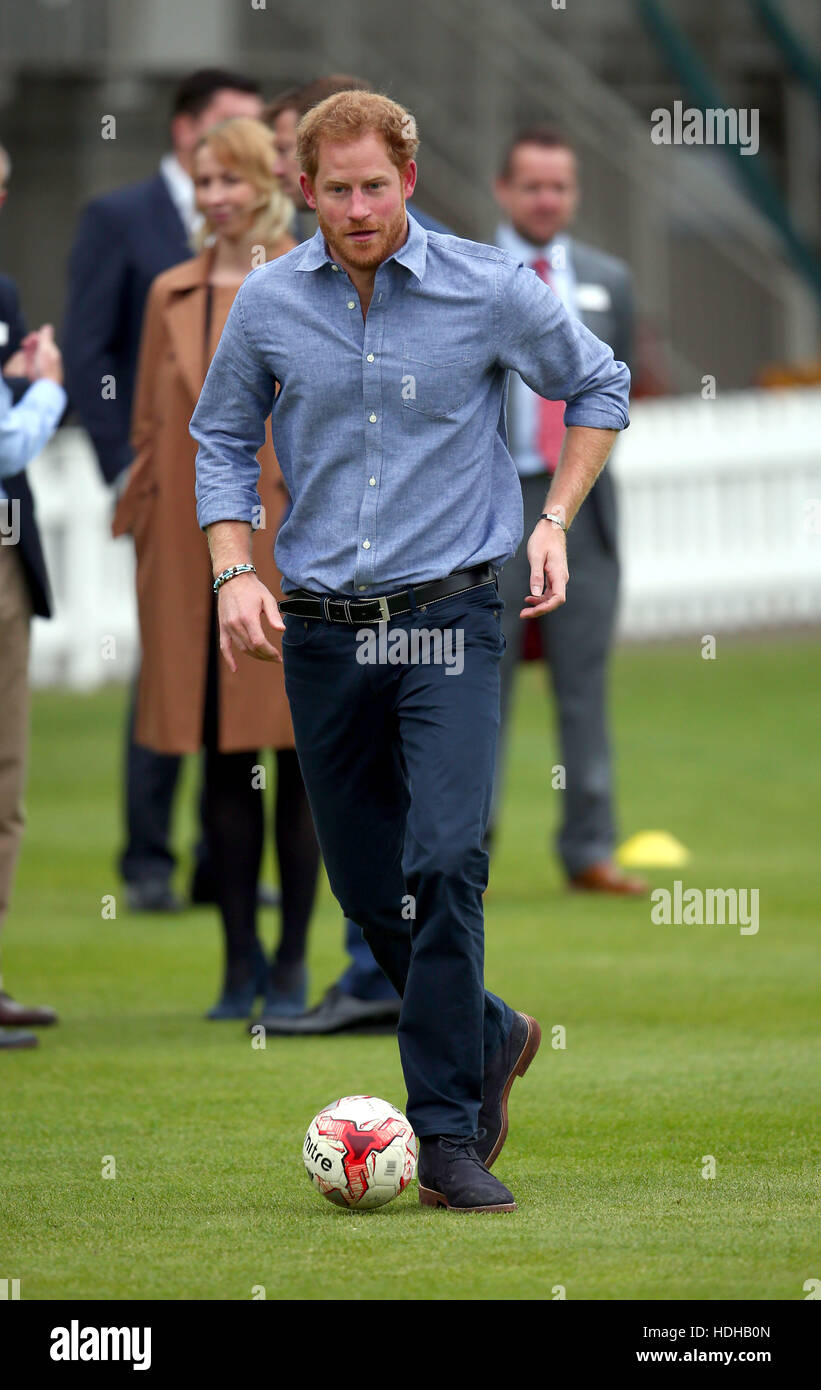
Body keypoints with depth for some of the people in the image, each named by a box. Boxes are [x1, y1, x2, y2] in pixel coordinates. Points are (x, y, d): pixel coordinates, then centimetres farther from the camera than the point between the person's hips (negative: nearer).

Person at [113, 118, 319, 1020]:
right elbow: (150, 428, 14)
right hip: (193, 553, 3)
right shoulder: (173, 295, 11)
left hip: (287, 544, -3)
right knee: (222, 762, 5)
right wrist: (144, 531, 7)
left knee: (295, 757, -1)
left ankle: (292, 965, 6)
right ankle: (240, 962, 11)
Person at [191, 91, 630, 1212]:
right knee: (365, 885, 8)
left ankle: (447, 1137, -16)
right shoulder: (268, 304, 2)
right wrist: (234, 573, 1)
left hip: (449, 620, -3)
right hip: (320, 630, 3)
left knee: (444, 861, -18)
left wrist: (556, 517, 1)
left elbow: (597, 386, 12)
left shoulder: (489, 289, -4)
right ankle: (490, 1037, 35)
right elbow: (221, 439, 15)